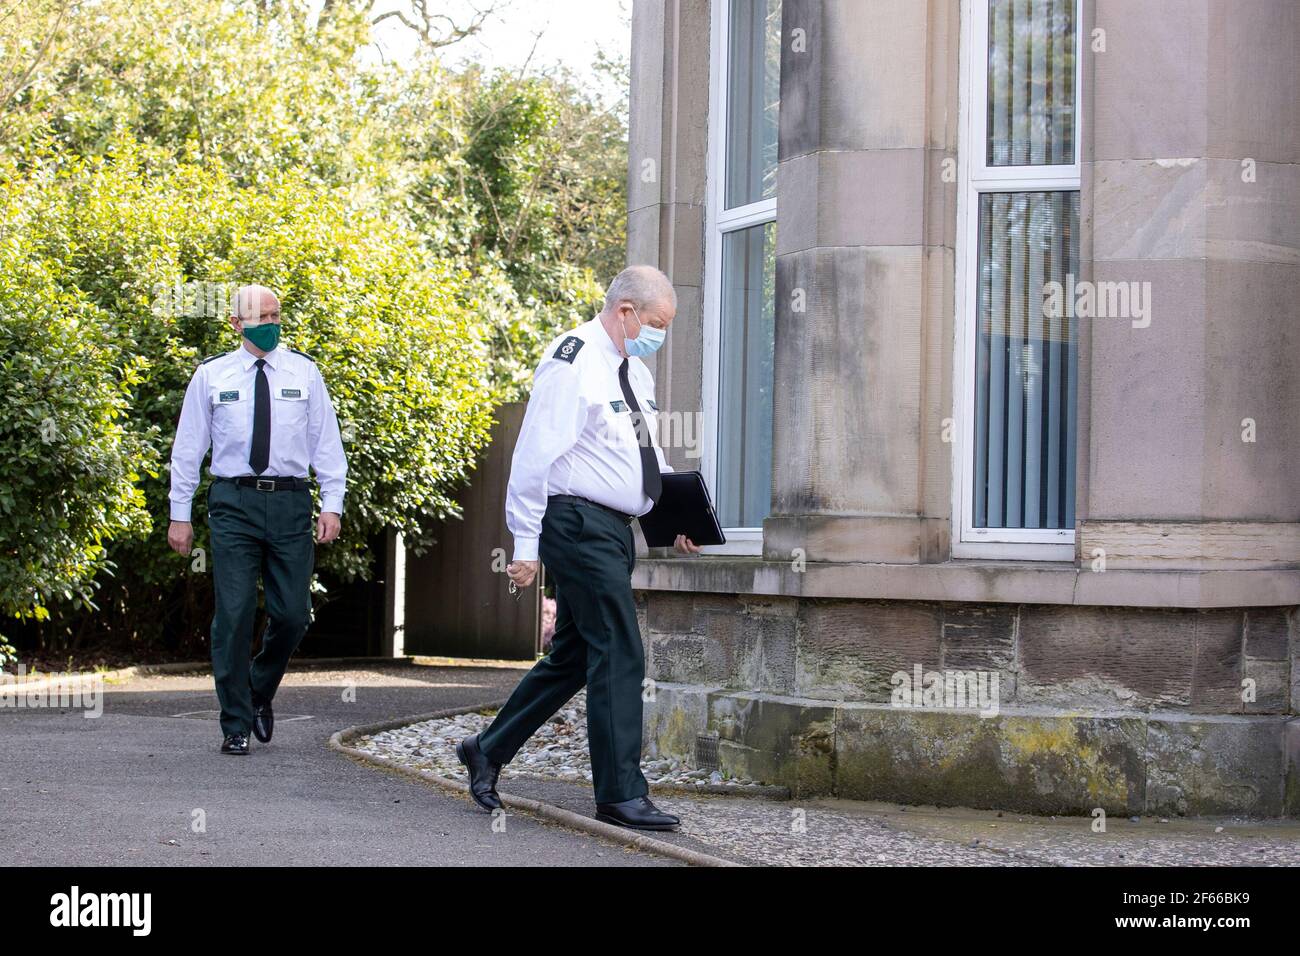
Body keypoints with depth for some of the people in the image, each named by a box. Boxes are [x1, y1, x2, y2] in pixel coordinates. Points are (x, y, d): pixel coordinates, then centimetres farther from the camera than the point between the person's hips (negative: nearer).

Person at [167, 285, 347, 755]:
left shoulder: (303, 371, 7)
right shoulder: (211, 376, 6)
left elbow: (326, 442, 7)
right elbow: (187, 448, 9)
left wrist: (332, 504, -2)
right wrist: (180, 514, 6)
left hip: (291, 501, 1)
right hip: (233, 502, -1)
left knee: (292, 614, 0)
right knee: (234, 615, -4)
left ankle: (260, 693, 28)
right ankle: (236, 725, 6)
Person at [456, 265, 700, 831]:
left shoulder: (635, 372, 16)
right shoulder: (573, 363, -13)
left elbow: (649, 458, 24)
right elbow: (535, 455, -16)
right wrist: (525, 544, -18)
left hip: (613, 529, 10)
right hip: (579, 523, -10)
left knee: (574, 657, 15)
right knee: (619, 656, -10)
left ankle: (487, 752, 27)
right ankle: (621, 795, -5)